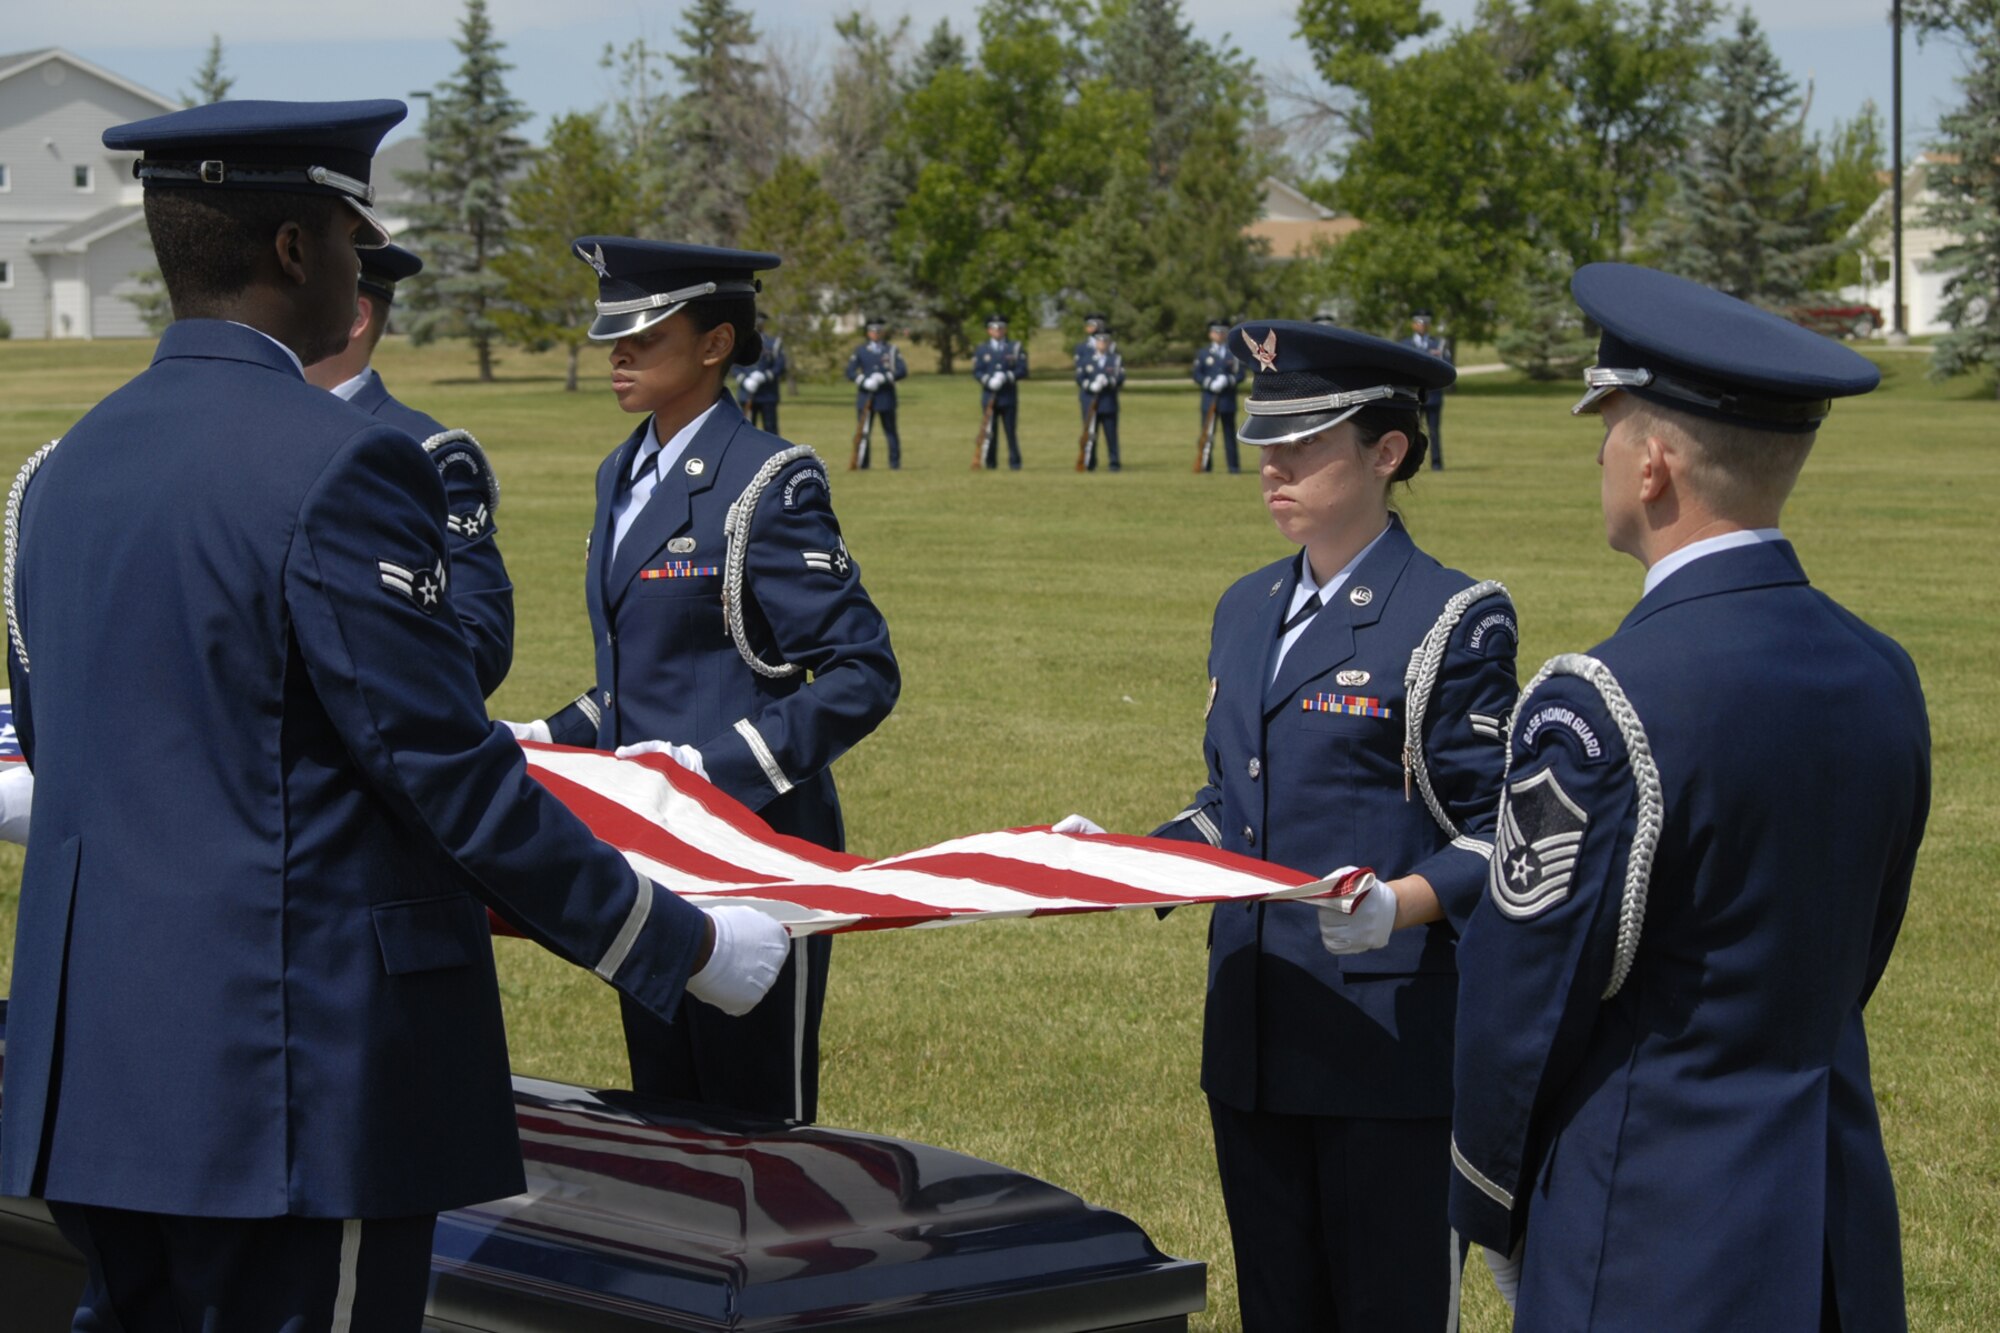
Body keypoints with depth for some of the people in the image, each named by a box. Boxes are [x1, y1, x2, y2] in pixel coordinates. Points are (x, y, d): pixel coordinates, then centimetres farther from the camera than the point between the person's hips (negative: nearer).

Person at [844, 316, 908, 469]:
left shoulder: (892, 351, 7)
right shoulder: (860, 351, 9)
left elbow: (902, 371, -4)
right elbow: (850, 372, 2)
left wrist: (884, 377, -18)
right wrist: (864, 381, -15)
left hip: (886, 397, -1)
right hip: (865, 397, 1)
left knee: (890, 431, 3)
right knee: (862, 431, -3)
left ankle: (895, 463, 9)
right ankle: (861, 464, 1)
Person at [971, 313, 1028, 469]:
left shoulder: (1015, 348, 9)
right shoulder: (981, 350, 10)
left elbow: (1023, 370, -1)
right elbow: (976, 372, 1)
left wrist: (1007, 377, -17)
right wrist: (988, 381, -18)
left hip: (1009, 397, 0)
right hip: (989, 396, 0)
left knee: (1011, 431, -1)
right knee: (990, 431, 1)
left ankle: (1015, 462, 3)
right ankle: (990, 462, 6)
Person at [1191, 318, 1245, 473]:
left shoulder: (1234, 353, 10)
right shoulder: (1203, 354, 9)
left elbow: (1241, 374, 1)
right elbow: (1197, 375, 1)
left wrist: (1227, 380, -17)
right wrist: (1210, 383, -16)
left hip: (1228, 400, 0)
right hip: (1209, 400, 0)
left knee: (1230, 433, 3)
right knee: (1207, 433, -2)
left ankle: (1233, 466, 5)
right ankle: (1206, 465, 2)